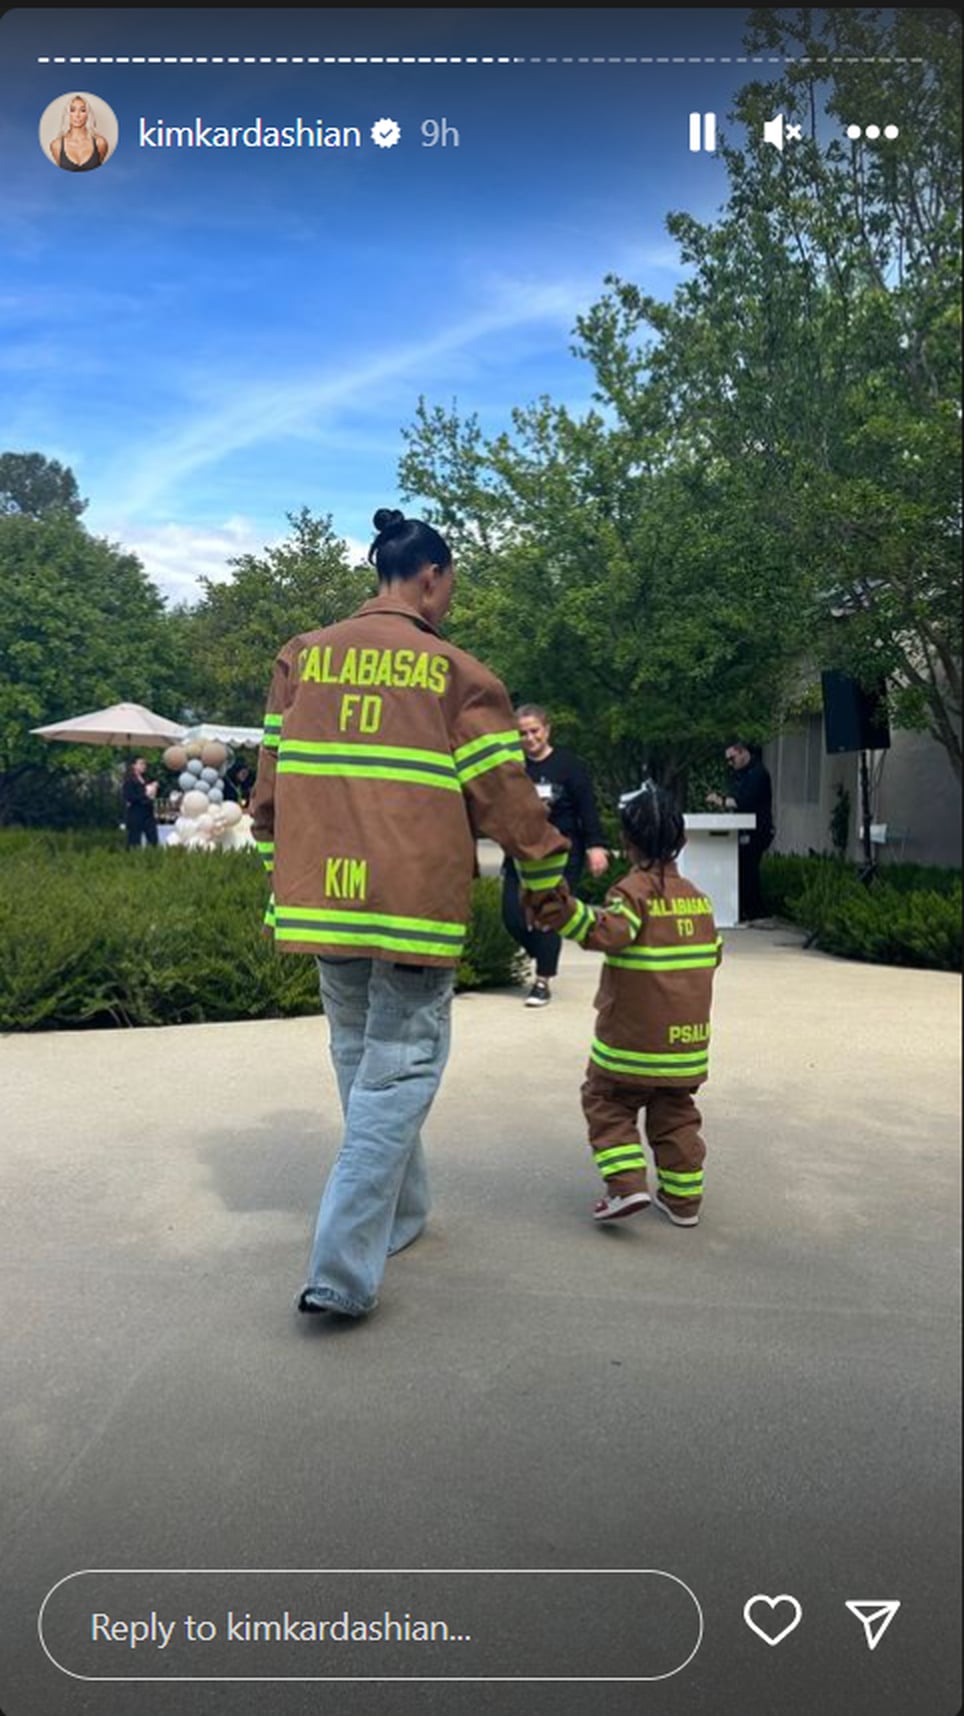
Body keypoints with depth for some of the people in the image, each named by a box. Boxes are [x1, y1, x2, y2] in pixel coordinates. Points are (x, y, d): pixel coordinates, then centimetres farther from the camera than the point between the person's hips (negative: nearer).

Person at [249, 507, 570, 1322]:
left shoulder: (301, 659, 8)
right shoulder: (455, 672, -3)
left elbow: (272, 784, 11)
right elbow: (505, 793, -3)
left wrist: (285, 876, 23)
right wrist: (546, 881, 10)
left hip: (323, 898, 5)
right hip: (415, 903, -5)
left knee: (359, 1057, 20)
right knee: (400, 1069, 3)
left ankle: (399, 1214, 35)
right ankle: (345, 1268, -1)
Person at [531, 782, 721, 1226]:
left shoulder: (633, 889, -14)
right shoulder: (697, 896, 8)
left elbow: (606, 931, -33)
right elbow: (711, 954, 17)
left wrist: (562, 909, -40)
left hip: (632, 1037, -6)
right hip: (687, 1036, 6)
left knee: (606, 1102, 9)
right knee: (675, 1114, 16)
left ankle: (626, 1183, -3)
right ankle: (683, 1197, 20)